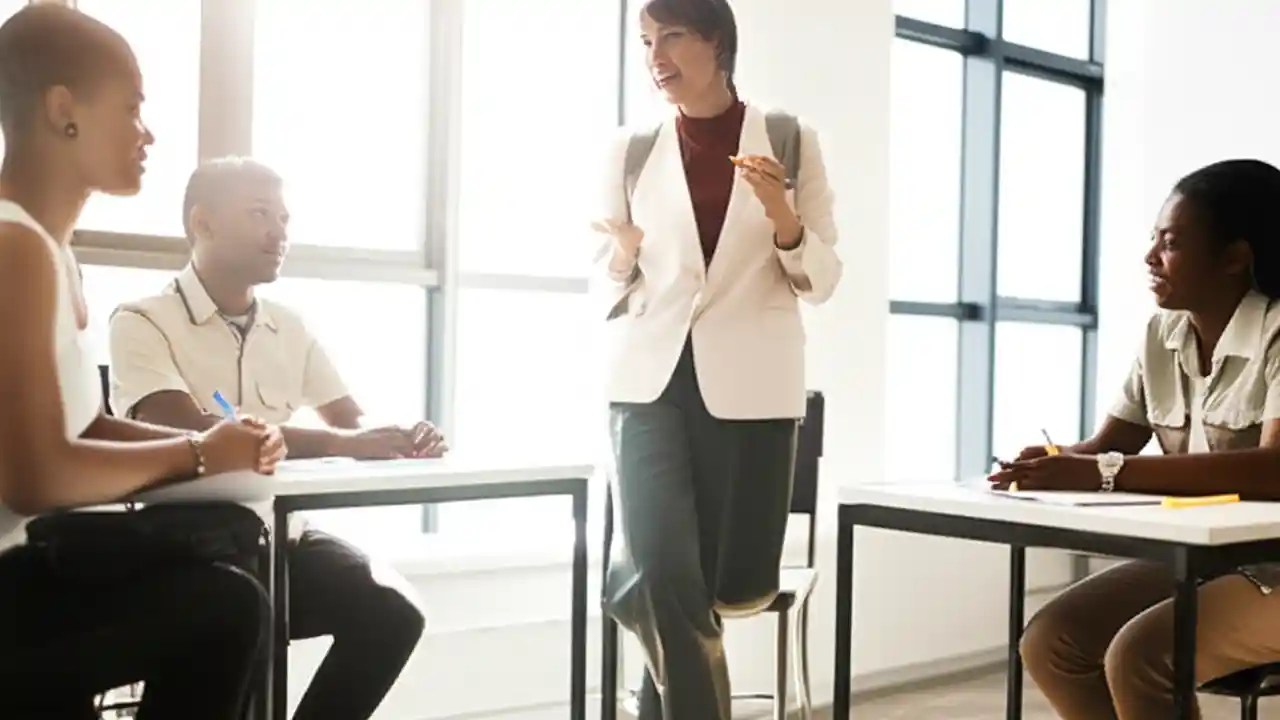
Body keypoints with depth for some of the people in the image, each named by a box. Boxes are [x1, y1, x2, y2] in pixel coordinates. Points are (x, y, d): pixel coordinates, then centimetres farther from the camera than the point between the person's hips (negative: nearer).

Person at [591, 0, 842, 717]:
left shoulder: (790, 140, 2)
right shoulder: (633, 151, 7)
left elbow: (822, 280, 3)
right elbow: (608, 284, 12)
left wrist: (783, 219, -16)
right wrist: (623, 257, -10)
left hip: (750, 385, 0)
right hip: (650, 381, 1)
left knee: (736, 586, 5)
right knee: (663, 572, -13)